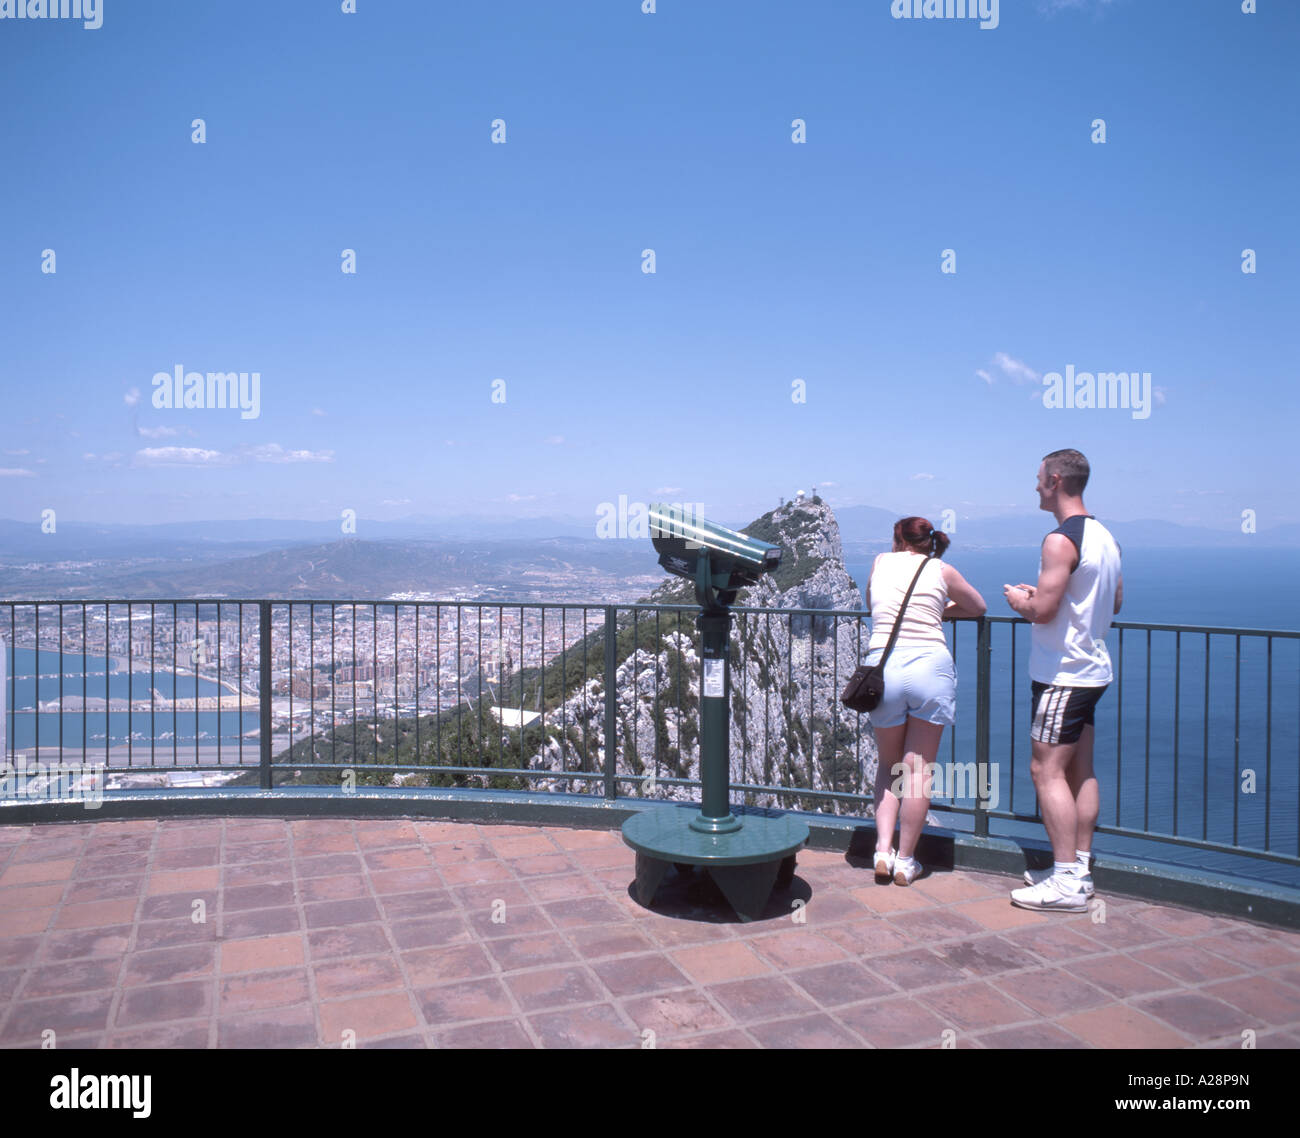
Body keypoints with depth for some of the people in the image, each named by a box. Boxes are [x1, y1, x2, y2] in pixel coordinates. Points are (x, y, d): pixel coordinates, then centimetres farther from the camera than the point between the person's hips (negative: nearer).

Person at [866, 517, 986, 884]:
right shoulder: (941, 571, 10)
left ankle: (883, 850, 6)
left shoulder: (881, 563, 14)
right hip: (930, 667, -1)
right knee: (918, 768, 6)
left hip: (883, 667, 1)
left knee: (888, 766, 17)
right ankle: (905, 860, 11)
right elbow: (978, 608, 25)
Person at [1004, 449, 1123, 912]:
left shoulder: (1061, 540, -18)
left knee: (1047, 770, -6)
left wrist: (1020, 599, -1)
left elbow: (1042, 611, -23)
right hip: (1092, 669, 10)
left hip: (1061, 674, -10)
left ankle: (1067, 883, -4)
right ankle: (1079, 869, 19)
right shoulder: (1104, 537, 12)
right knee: (1081, 771, 12)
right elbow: (1114, 602, 21)